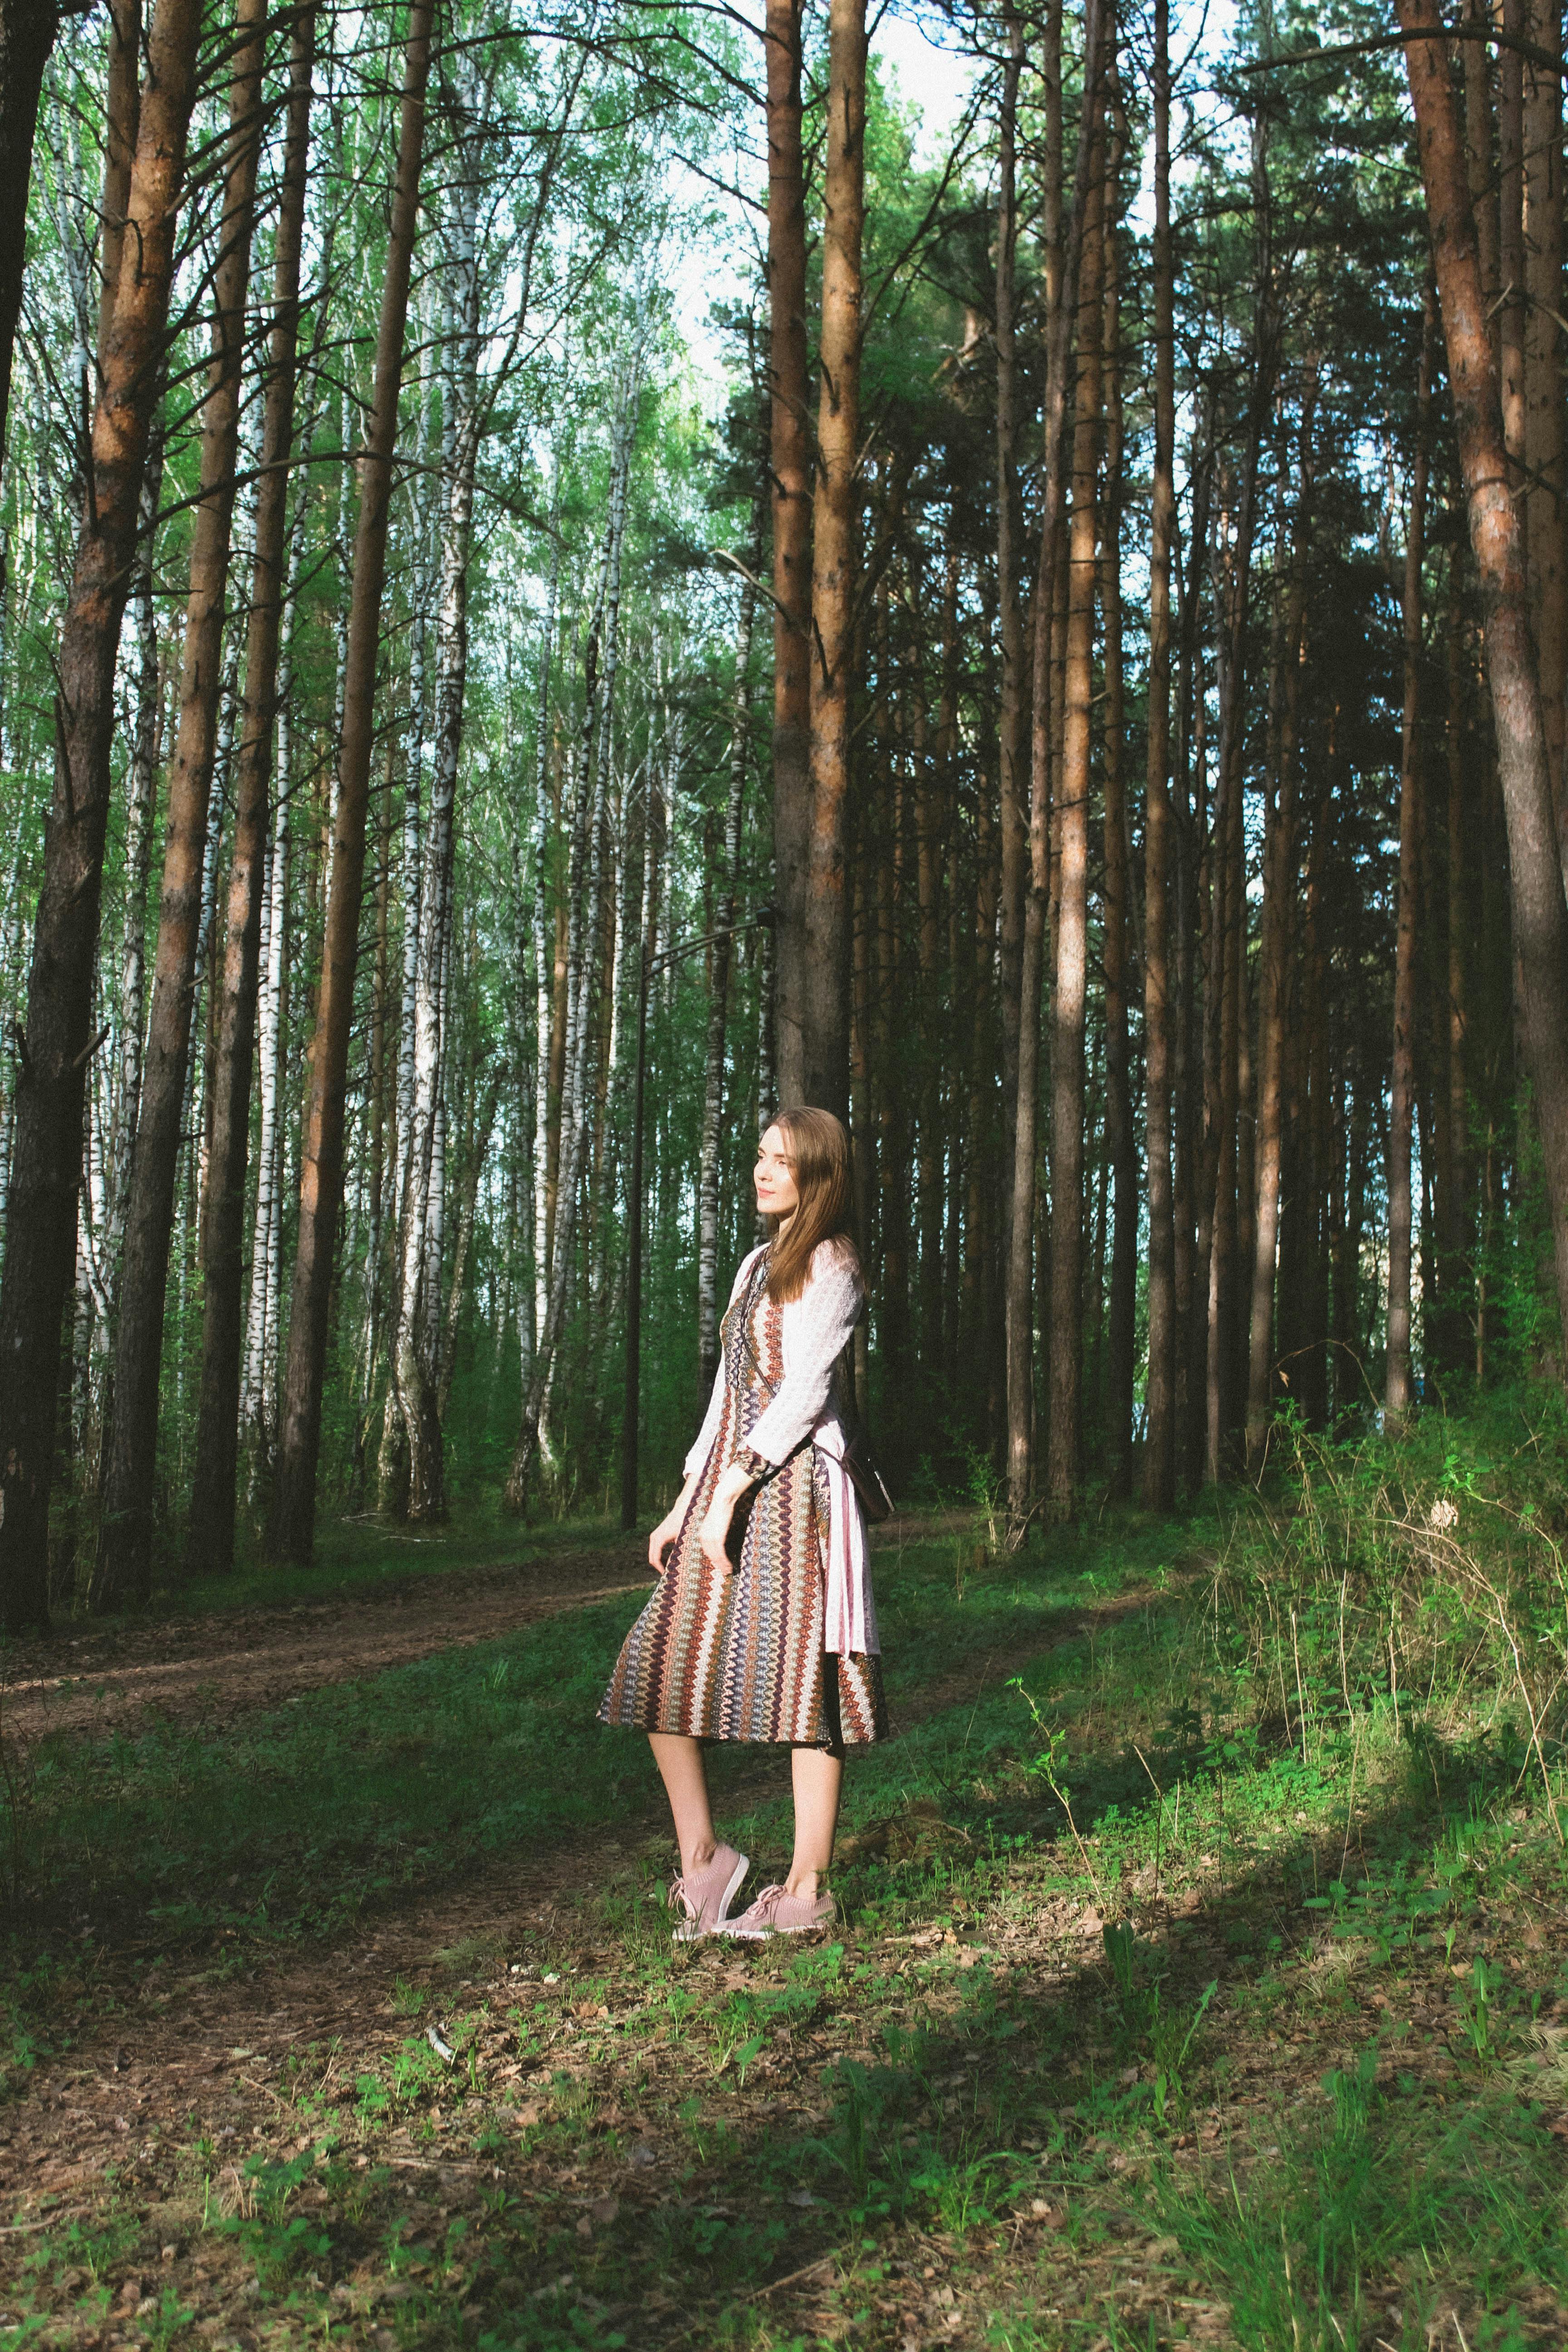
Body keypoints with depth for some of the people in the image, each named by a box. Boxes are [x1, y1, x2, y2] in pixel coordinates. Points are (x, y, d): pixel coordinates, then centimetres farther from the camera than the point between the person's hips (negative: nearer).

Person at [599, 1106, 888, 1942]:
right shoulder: (758, 1265, 21)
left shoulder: (831, 1264, -3)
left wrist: (728, 1495, -16)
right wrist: (684, 1505, 13)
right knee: (659, 1667, 1)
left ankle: (807, 1888, 4)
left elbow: (803, 1392, -12)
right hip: (724, 1489, 8)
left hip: (793, 1486, -8)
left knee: (800, 1679, -4)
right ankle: (700, 1857, 11)